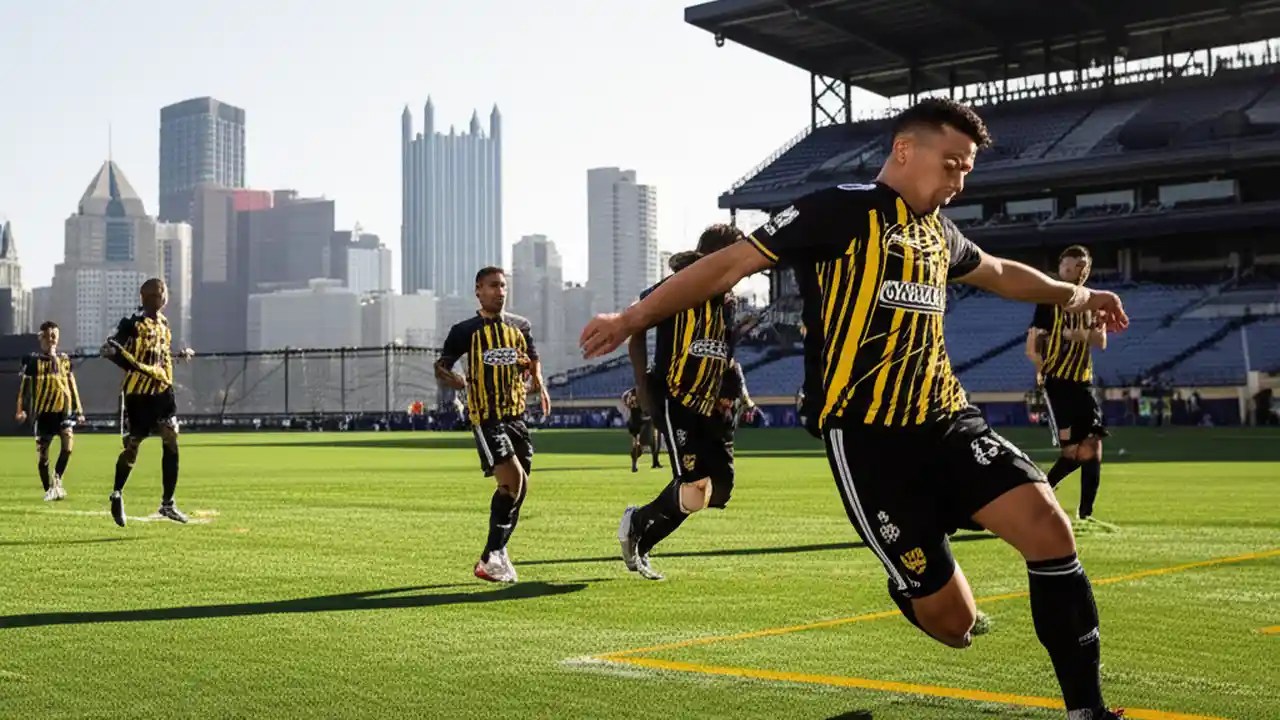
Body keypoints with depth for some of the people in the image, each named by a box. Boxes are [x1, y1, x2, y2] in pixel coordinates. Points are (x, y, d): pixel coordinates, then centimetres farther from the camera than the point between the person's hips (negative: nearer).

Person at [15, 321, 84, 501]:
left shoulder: (64, 359, 12)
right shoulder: (33, 360, 2)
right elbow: (23, 384, 1)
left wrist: (79, 410, 17)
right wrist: (21, 408, -8)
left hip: (63, 407, 1)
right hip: (42, 410, -1)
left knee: (68, 438, -24)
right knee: (42, 451, 2)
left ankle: (57, 479, -13)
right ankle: (49, 489, 15)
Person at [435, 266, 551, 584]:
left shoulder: (520, 326, 13)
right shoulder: (466, 330, 0)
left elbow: (533, 362, 25)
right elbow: (440, 368, 2)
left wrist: (539, 384, 5)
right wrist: (458, 382, -20)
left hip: (516, 415, 6)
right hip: (486, 418, -6)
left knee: (519, 488, 9)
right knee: (513, 480, -20)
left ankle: (494, 556, 24)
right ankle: (493, 556, -10)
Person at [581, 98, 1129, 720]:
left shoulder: (939, 232, 18)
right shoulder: (841, 210, -5)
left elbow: (998, 273, 39)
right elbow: (731, 263, -4)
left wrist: (1074, 295, 49)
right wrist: (634, 318, -5)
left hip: (948, 422, 7)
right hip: (869, 440, -7)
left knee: (1051, 530, -15)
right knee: (952, 623, -6)